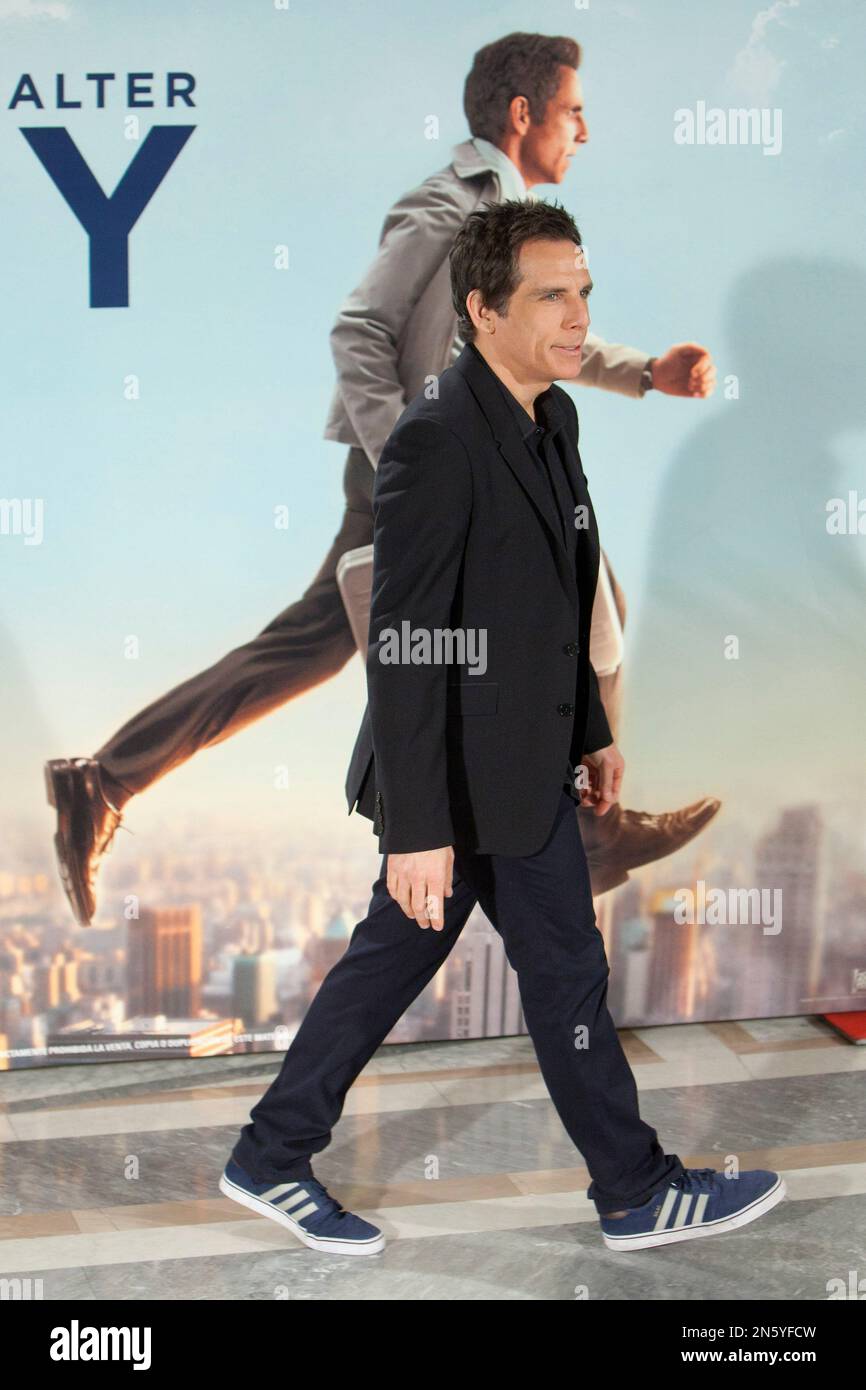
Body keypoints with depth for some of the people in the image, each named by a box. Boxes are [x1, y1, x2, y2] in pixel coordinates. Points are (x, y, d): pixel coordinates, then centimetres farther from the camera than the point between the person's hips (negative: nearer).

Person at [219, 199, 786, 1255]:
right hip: (480, 779, -9)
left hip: (521, 758, 9)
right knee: (567, 972, 7)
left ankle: (271, 1160, 29)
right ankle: (638, 1193, 27)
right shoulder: (437, 442, -22)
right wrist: (418, 828, -26)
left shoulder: (552, 417, 7)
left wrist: (590, 728, 22)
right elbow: (402, 648, -25)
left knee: (392, 957, 16)